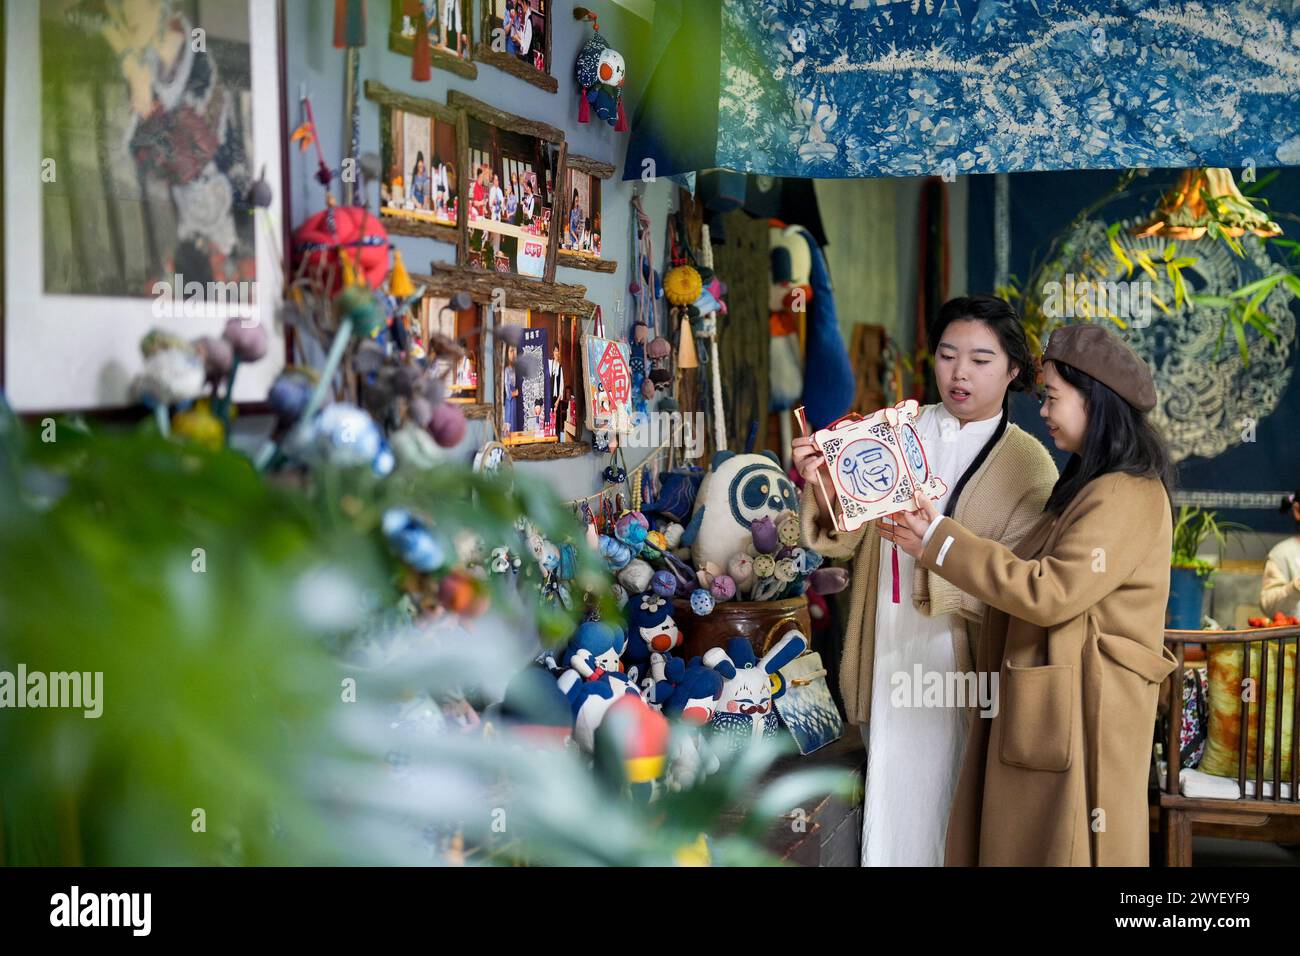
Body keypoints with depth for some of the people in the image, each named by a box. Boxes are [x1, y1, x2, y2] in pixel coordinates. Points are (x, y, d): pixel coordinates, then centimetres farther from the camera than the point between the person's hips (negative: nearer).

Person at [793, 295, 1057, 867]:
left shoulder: (1029, 465, -2)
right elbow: (847, 539, 0)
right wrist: (823, 492, -21)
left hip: (961, 667, -2)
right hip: (887, 657, 2)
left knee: (953, 807, 3)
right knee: (892, 797, 6)